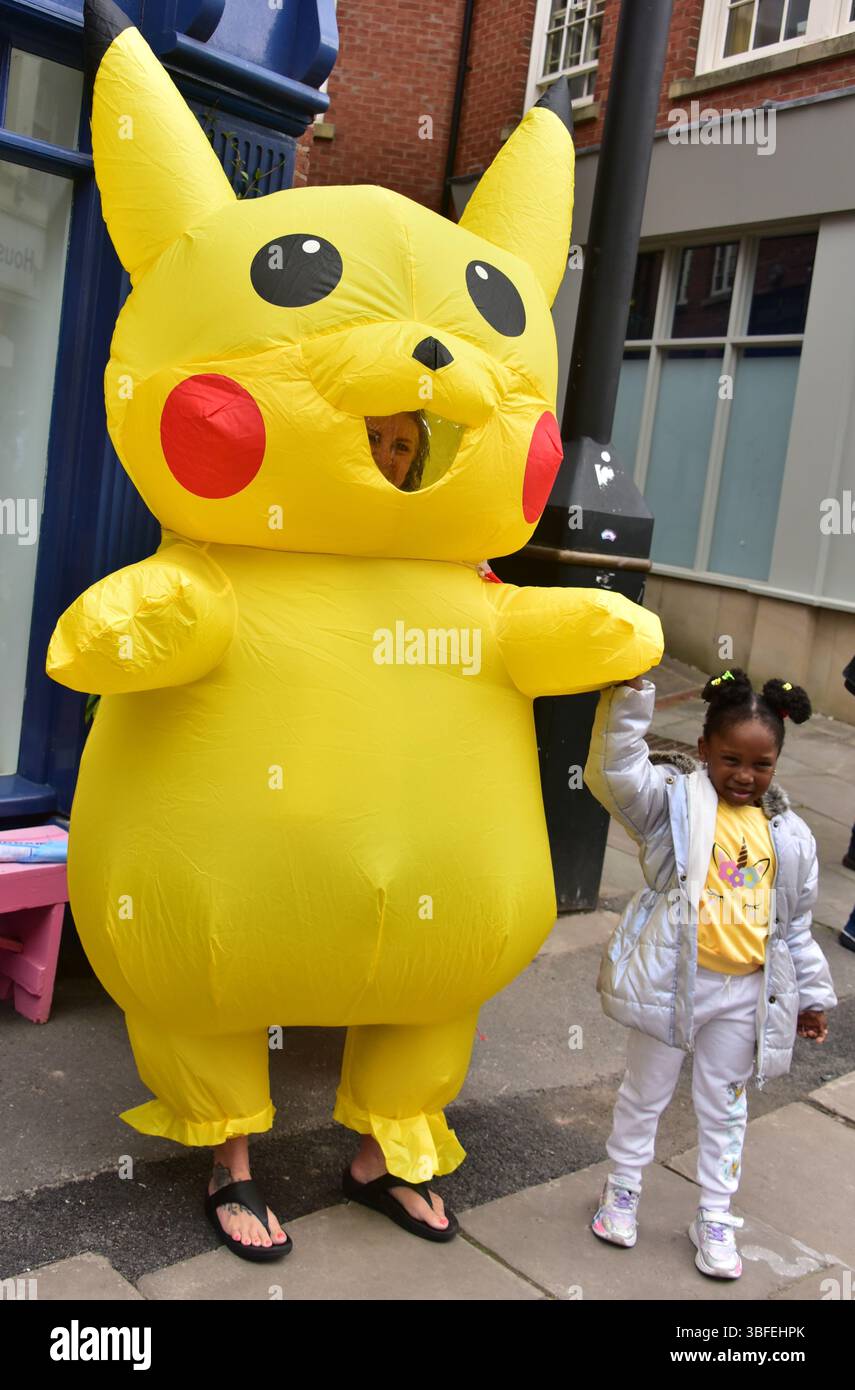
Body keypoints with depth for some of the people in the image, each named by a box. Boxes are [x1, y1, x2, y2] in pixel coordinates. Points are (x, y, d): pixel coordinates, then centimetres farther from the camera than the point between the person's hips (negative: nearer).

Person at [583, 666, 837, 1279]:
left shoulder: (789, 835, 4)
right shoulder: (676, 801, -7)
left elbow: (795, 923, 12)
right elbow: (619, 770, -25)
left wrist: (811, 994, 15)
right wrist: (628, 697, -36)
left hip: (746, 992, 3)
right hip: (672, 980, -3)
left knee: (725, 1106, 17)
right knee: (647, 1092, 15)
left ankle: (715, 1218, 33)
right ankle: (623, 1188, 37)